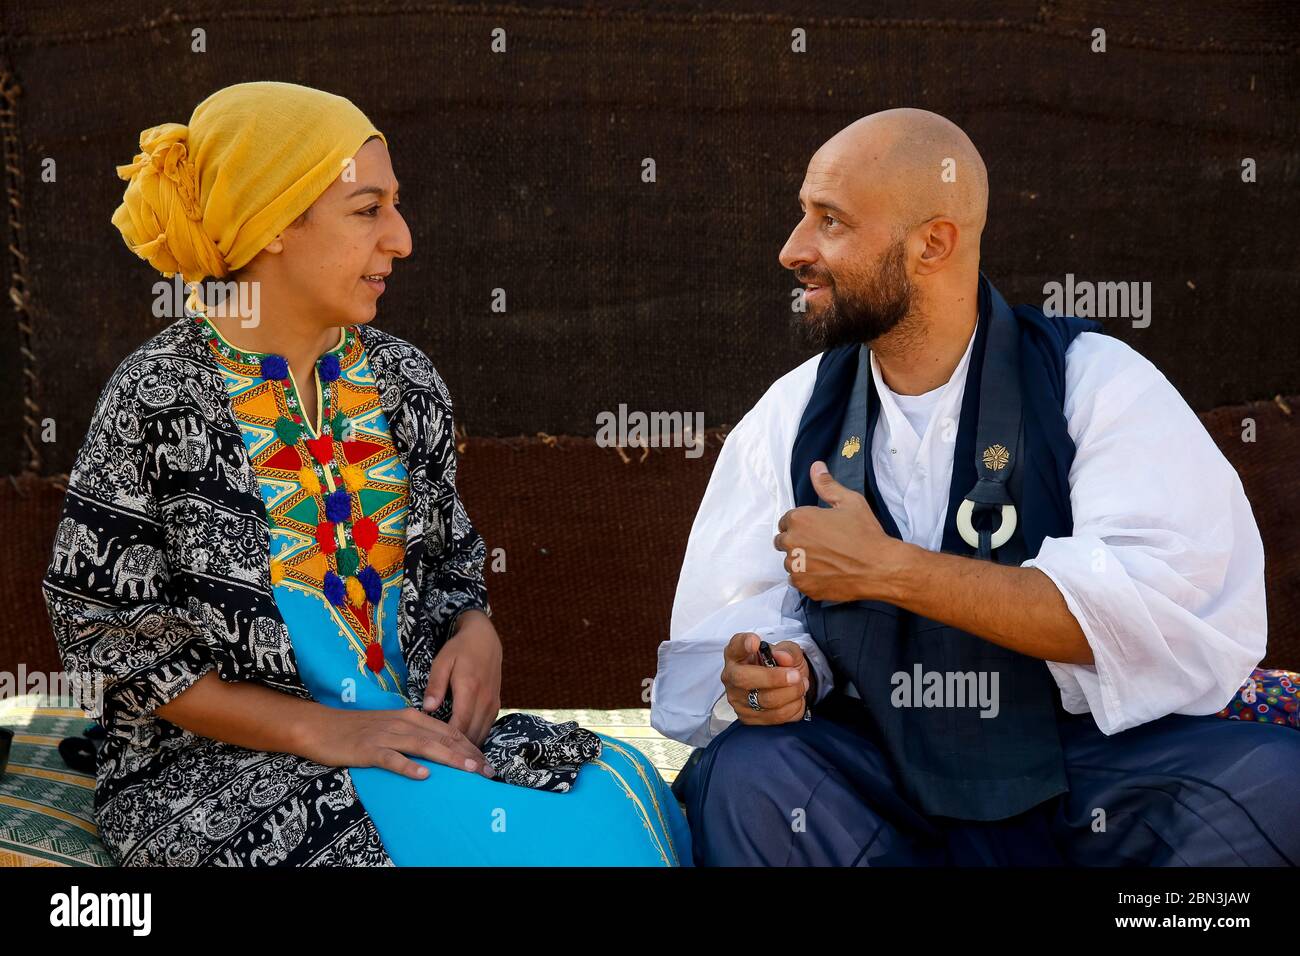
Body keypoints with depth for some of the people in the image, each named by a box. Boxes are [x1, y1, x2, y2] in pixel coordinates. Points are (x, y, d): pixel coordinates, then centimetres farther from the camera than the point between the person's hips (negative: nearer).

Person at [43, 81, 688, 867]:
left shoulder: (403, 382, 6)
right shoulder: (162, 402, -9)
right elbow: (112, 641, -8)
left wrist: (474, 632, -6)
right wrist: (318, 730, -16)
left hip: (411, 729, 5)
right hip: (223, 763, -5)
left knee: (624, 792, -19)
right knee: (513, 834, -27)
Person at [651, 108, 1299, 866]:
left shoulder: (1096, 383, -7)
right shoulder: (791, 417, 5)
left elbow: (1176, 612, -22)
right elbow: (724, 632, 3)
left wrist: (890, 570, -22)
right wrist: (771, 673, -21)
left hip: (1104, 763, -1)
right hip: (885, 771, 2)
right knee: (744, 774, -27)